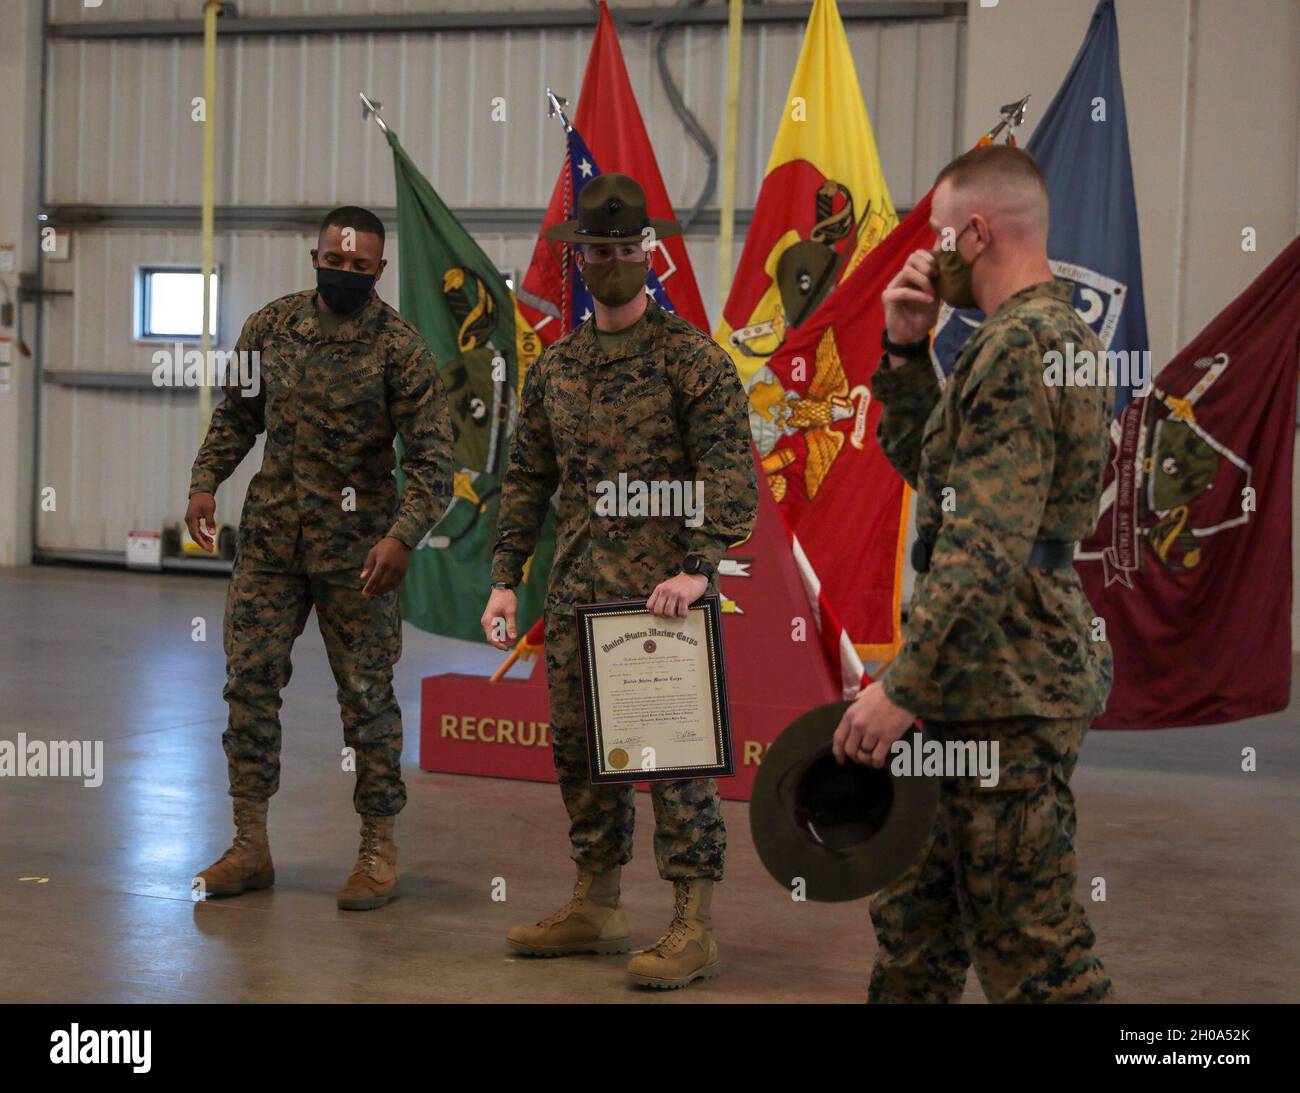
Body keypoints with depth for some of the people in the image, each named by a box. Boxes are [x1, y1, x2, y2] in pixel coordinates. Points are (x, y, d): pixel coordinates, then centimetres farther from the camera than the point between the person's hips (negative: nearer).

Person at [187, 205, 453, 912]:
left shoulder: (399, 348, -9)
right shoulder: (270, 325, 4)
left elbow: (431, 457, -11)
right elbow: (236, 414, 16)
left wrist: (403, 536, -24)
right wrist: (204, 482, 2)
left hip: (356, 546, -4)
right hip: (269, 535, 4)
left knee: (366, 694, 2)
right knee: (249, 680, 3)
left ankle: (378, 850, 13)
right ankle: (250, 846, 13)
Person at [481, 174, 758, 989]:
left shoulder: (693, 359, -5)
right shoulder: (556, 368, 13)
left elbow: (731, 476, -12)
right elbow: (528, 479, 17)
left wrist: (698, 568, -22)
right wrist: (505, 578, 10)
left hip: (661, 593, -7)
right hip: (577, 593, 7)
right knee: (579, 746, 12)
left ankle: (694, 927, 1)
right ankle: (597, 907, 25)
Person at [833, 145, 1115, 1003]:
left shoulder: (1017, 346, -17)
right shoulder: (1062, 333, 16)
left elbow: (987, 548, -25)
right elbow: (925, 465, 23)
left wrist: (904, 687, -23)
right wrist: (908, 350, 10)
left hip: (1006, 697, -11)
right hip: (999, 682, 11)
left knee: (1030, 941, -4)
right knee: (915, 910, 19)